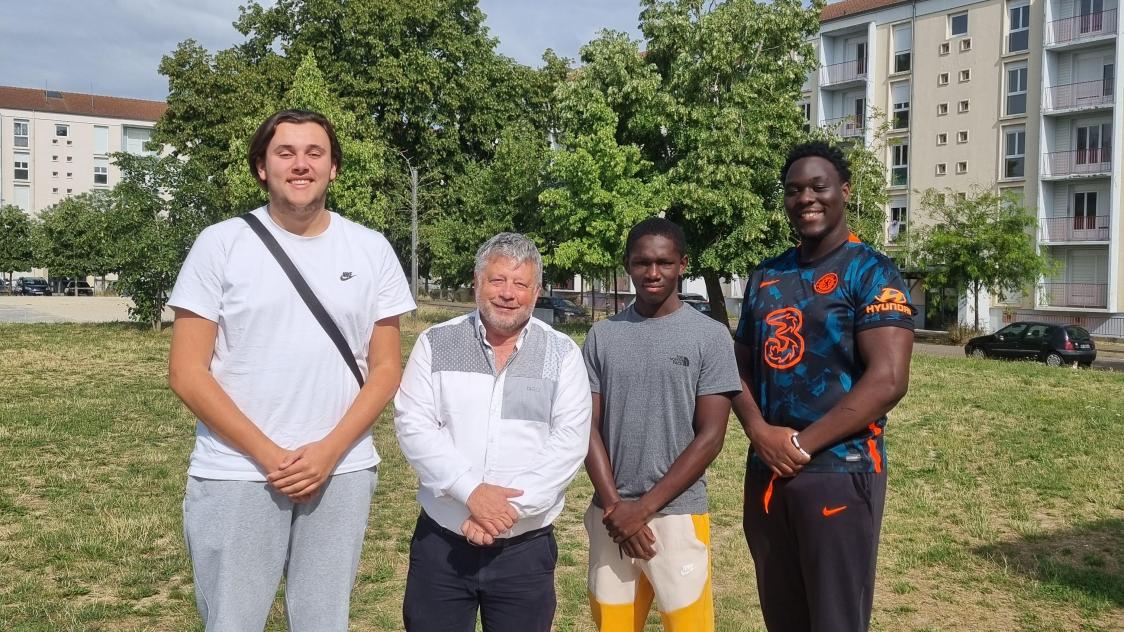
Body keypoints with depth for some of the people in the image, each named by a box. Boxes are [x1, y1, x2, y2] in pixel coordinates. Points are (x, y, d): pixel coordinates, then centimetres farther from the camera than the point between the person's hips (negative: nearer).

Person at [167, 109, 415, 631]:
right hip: (236, 474, -2)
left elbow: (386, 368, 4)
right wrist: (268, 455, -12)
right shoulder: (220, 244, -3)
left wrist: (330, 451, -10)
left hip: (342, 473, 2)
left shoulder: (371, 250, 3)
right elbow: (187, 371, -5)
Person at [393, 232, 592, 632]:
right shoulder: (436, 344, 2)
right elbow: (413, 425, -6)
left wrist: (510, 507, -16)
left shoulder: (562, 354, 1)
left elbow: (570, 441, -6)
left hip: (526, 547, 0)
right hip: (440, 541, 0)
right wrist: (471, 491, -18)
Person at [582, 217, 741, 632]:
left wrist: (644, 507, -10)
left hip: (677, 516, -2)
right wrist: (614, 506, -7)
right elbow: (589, 428, 4)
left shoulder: (710, 337, -3)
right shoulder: (603, 336, 4)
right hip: (611, 516, 3)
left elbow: (710, 437, -7)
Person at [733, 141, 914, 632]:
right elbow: (740, 366, 13)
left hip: (839, 473, -6)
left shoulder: (871, 274, -7)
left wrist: (803, 445, -15)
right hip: (765, 474, 6)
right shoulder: (766, 277, 12)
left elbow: (888, 380, -17)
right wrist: (758, 430, -7)